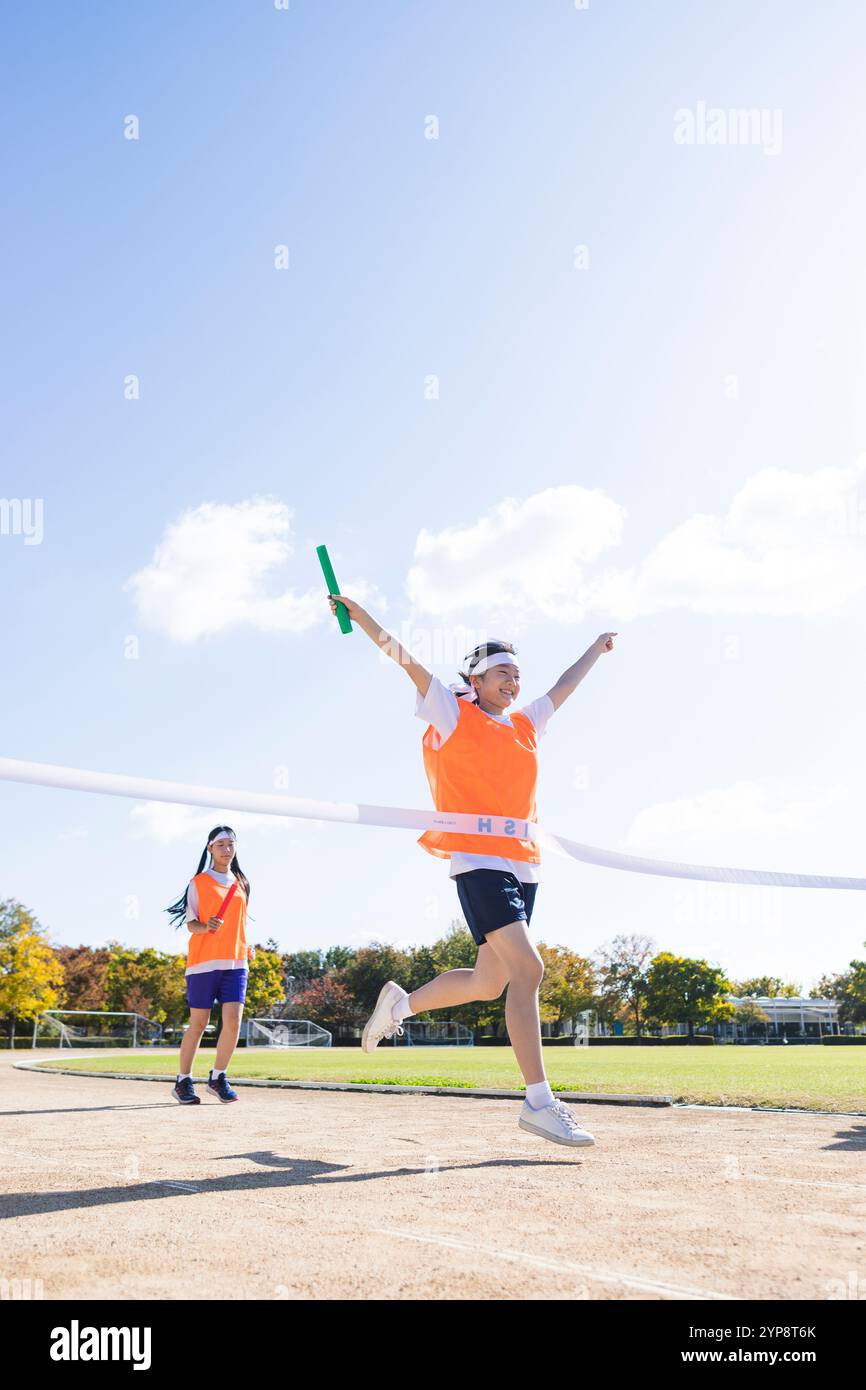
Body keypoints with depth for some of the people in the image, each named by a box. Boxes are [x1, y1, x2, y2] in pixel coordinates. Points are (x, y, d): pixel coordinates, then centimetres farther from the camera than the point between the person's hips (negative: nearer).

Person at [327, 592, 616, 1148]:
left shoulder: (526, 724, 19)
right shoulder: (453, 714, 3)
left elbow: (565, 686, 34)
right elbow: (407, 660, -3)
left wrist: (597, 648, 47)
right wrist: (360, 615, -8)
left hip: (522, 864, 8)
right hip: (478, 860, -8)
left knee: (489, 982, 11)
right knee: (527, 967, -19)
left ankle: (401, 1002, 35)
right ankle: (540, 1102, -16)